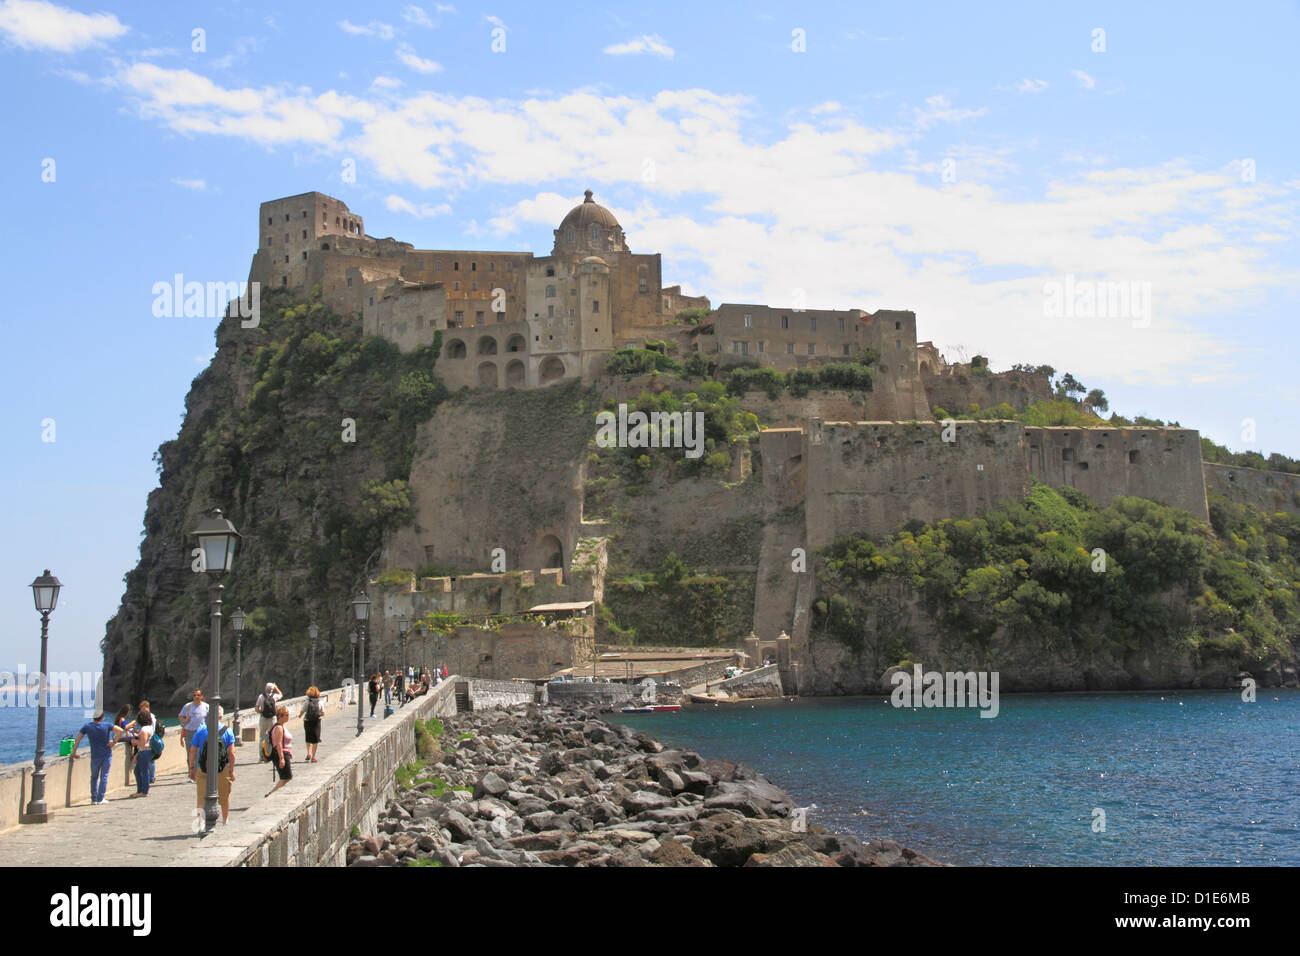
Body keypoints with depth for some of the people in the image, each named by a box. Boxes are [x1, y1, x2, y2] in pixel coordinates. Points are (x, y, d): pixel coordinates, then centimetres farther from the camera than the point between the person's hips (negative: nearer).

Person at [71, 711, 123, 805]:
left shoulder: (87, 727, -2)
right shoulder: (107, 726, -6)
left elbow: (77, 739, -2)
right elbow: (121, 731, -17)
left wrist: (74, 753, 5)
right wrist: (114, 741, -8)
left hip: (95, 756, 1)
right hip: (107, 755, -1)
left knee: (94, 777, 15)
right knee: (104, 777, 4)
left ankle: (94, 799, 13)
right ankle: (100, 799, 2)